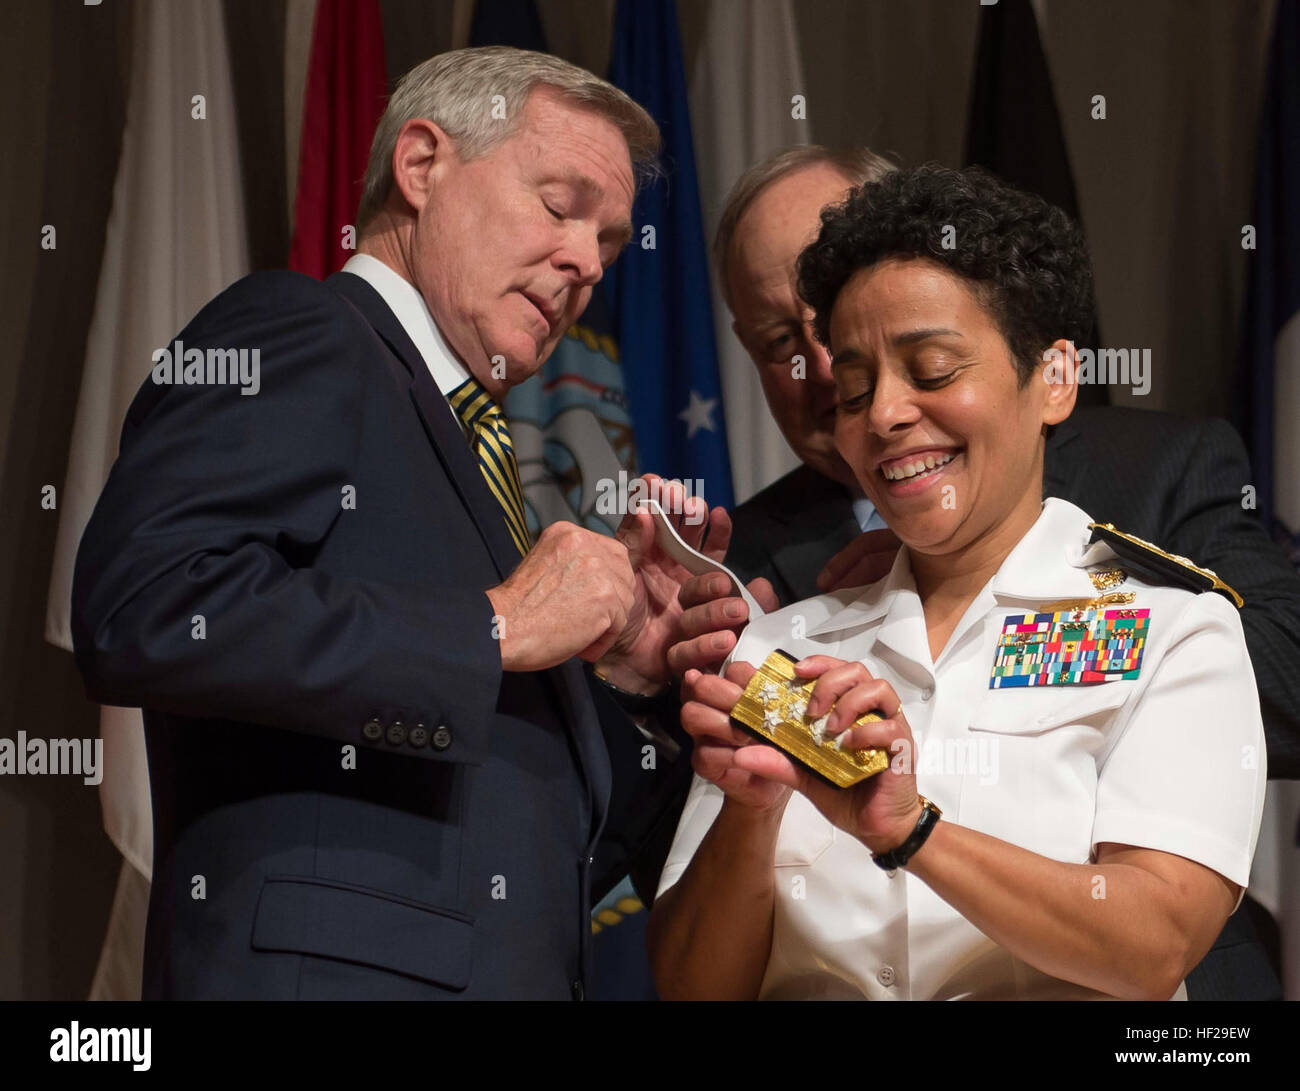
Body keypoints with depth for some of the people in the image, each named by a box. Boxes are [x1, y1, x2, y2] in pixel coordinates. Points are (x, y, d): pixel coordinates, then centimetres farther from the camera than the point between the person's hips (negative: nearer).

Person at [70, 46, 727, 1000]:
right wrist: (492, 627, -15)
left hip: (510, 972, 8)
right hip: (333, 968, -8)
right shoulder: (296, 334, -2)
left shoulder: (466, 451, 22)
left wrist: (624, 668, 8)